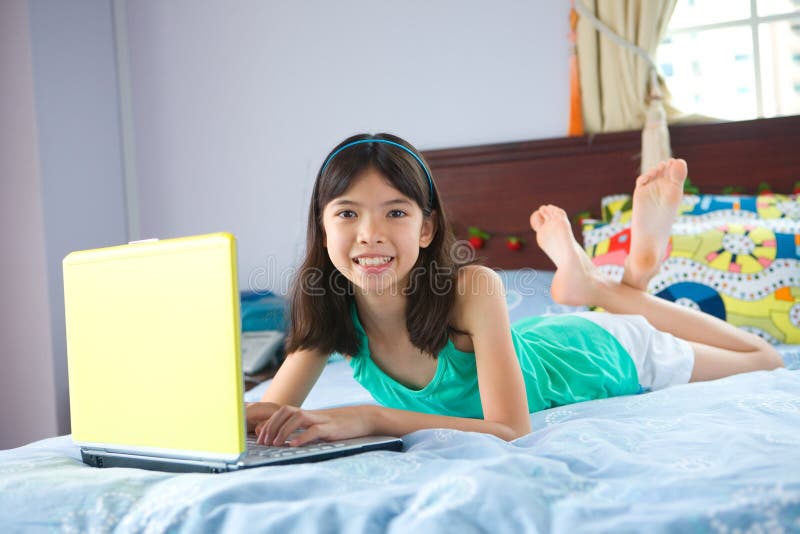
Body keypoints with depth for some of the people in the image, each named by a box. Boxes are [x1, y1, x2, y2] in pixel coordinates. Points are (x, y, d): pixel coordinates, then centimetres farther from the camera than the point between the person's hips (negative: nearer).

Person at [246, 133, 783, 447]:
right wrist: (248, 414, -51)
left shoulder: (471, 288, -42)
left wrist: (370, 418, -56)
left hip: (606, 355, -4)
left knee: (769, 361, 22)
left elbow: (511, 430, -47)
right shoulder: (331, 311, -29)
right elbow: (275, 405, -27)